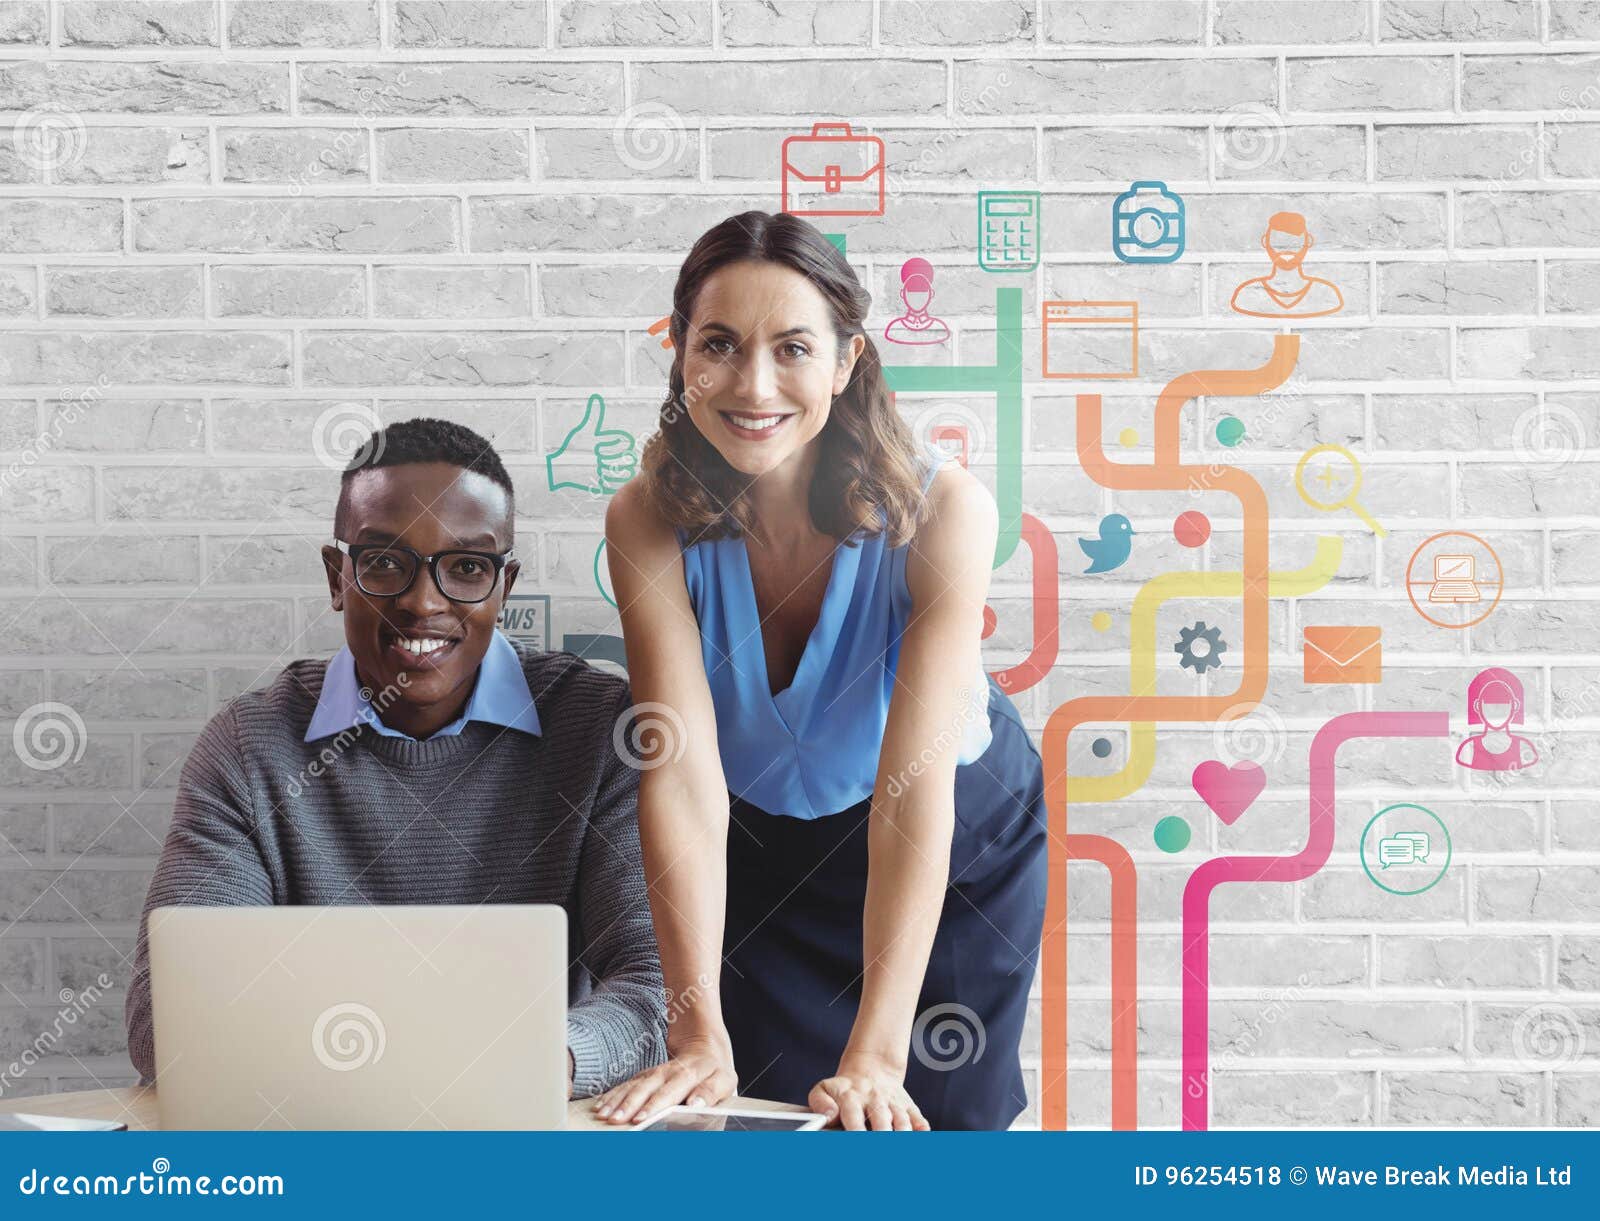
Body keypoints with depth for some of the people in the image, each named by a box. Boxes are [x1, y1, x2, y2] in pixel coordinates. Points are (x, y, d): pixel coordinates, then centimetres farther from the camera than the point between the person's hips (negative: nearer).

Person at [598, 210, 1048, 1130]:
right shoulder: (648, 521, -25)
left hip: (957, 839, -1)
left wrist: (875, 1056, -42)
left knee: (937, 1118, 5)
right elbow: (682, 775, -31)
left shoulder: (941, 509, -30)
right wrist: (698, 1035, -40)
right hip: (757, 845, 1)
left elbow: (916, 786, -36)